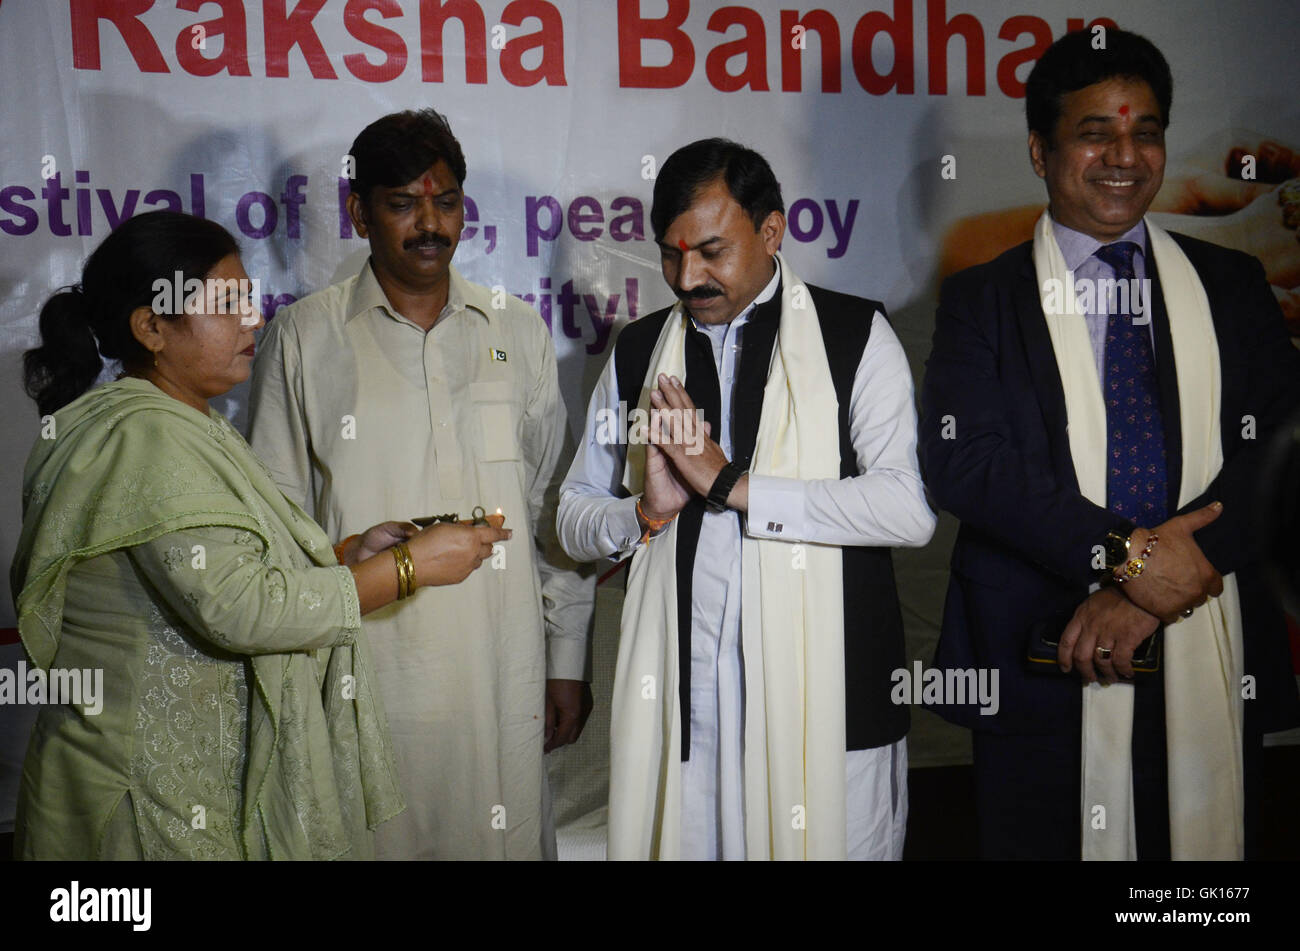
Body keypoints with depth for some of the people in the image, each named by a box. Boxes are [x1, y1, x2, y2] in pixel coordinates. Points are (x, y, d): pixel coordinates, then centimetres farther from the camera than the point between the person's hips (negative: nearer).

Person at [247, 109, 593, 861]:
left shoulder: (520, 332, 8)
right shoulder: (305, 338, 3)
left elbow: (557, 504, 9)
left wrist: (569, 659, 7)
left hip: (502, 674, 2)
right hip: (360, 673, -1)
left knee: (506, 837, 7)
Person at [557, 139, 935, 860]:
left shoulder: (857, 336, 0)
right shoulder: (637, 353, 11)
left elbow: (909, 508, -13)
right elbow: (573, 518, 15)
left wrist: (730, 484, -15)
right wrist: (647, 510, -7)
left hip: (826, 696, -2)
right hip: (679, 703, 3)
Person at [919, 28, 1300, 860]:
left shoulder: (1233, 285, 11)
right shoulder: (982, 299, 5)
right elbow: (960, 459, -8)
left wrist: (1155, 590, -13)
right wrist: (1126, 554, -17)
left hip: (1209, 669, 2)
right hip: (1043, 667, -2)